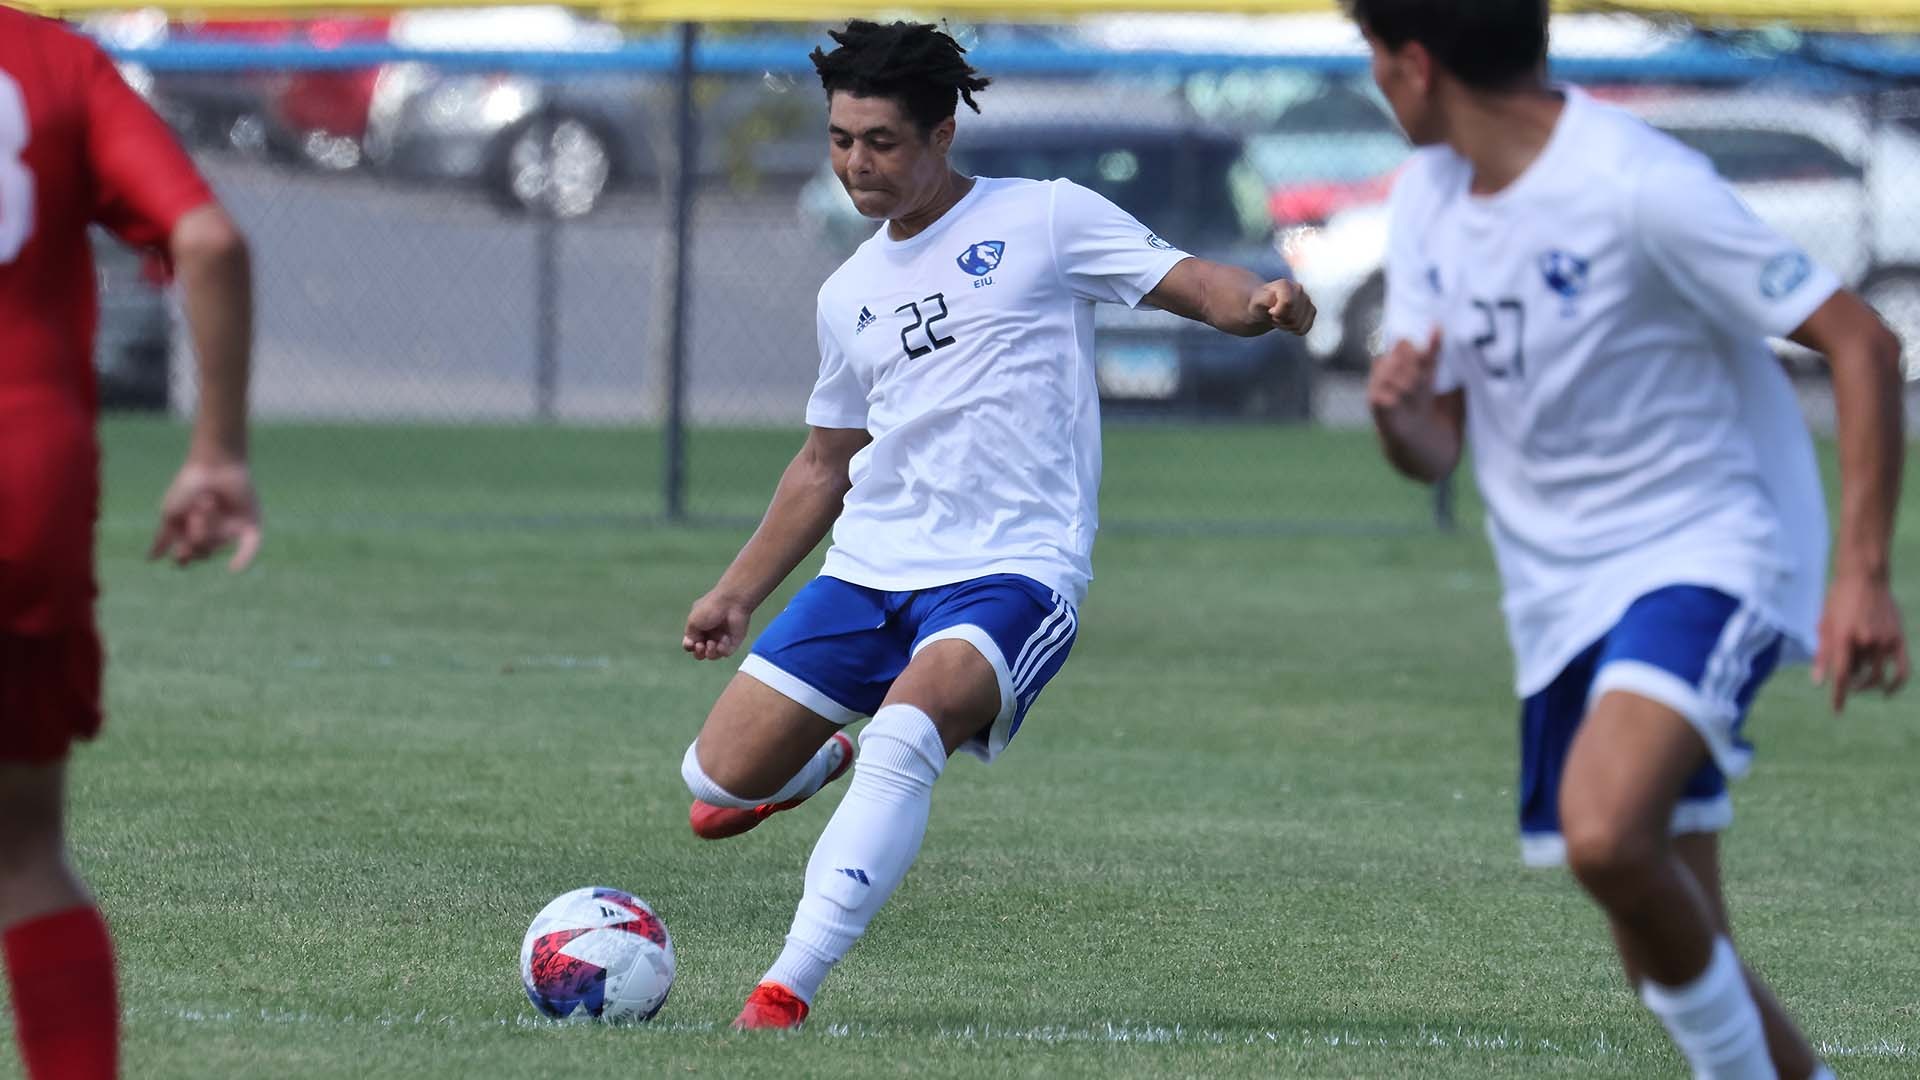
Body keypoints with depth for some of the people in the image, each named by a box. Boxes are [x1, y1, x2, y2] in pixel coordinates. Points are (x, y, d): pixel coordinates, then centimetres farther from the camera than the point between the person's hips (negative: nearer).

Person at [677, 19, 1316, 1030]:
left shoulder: (1044, 219, 1)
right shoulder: (849, 295, 16)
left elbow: (1190, 282, -5)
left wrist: (1262, 300, -27)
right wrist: (737, 594, 24)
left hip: (1010, 572, -6)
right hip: (869, 569, 6)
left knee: (906, 730, -34)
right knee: (718, 779, -2)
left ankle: (788, 990, -34)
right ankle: (822, 760, 35)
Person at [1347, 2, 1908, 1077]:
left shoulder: (1638, 185, -18)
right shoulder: (1428, 198, 5)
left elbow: (1863, 345, -18)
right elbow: (1435, 452, 9)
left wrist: (1863, 573, -25)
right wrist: (1399, 414, -16)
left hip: (1704, 553, -8)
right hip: (1559, 602, 8)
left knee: (1604, 833, -32)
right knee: (1672, 955, 8)